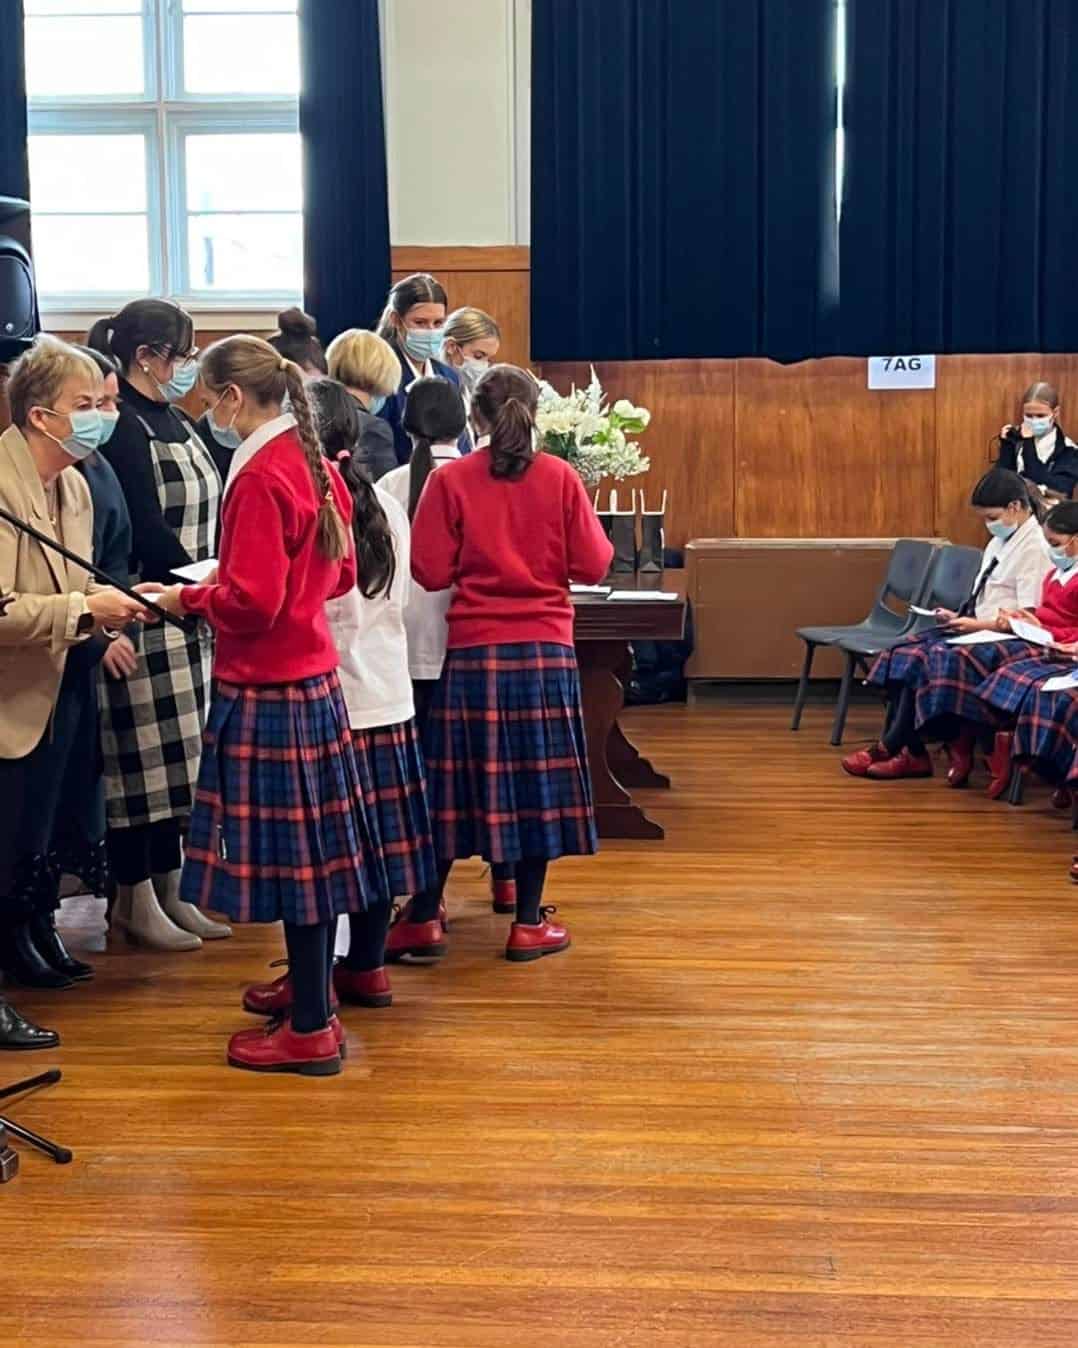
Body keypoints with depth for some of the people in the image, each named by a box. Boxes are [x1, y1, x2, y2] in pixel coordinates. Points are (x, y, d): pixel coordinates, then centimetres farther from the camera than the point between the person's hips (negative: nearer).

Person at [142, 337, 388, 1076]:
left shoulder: (259, 478, -17)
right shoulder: (316, 464, 9)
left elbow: (252, 600, -21)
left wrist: (190, 598, -4)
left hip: (266, 689, -9)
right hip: (315, 677, 9)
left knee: (286, 854, -2)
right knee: (313, 848, 15)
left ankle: (309, 1030, 6)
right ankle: (313, 998, 27)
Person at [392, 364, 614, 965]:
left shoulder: (450, 481, -5)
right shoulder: (560, 478, -3)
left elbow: (430, 571, -6)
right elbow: (593, 565, -1)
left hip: (472, 651, 0)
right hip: (546, 650, 0)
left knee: (458, 780, 8)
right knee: (538, 780, 7)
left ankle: (424, 919, 15)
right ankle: (529, 923, 12)